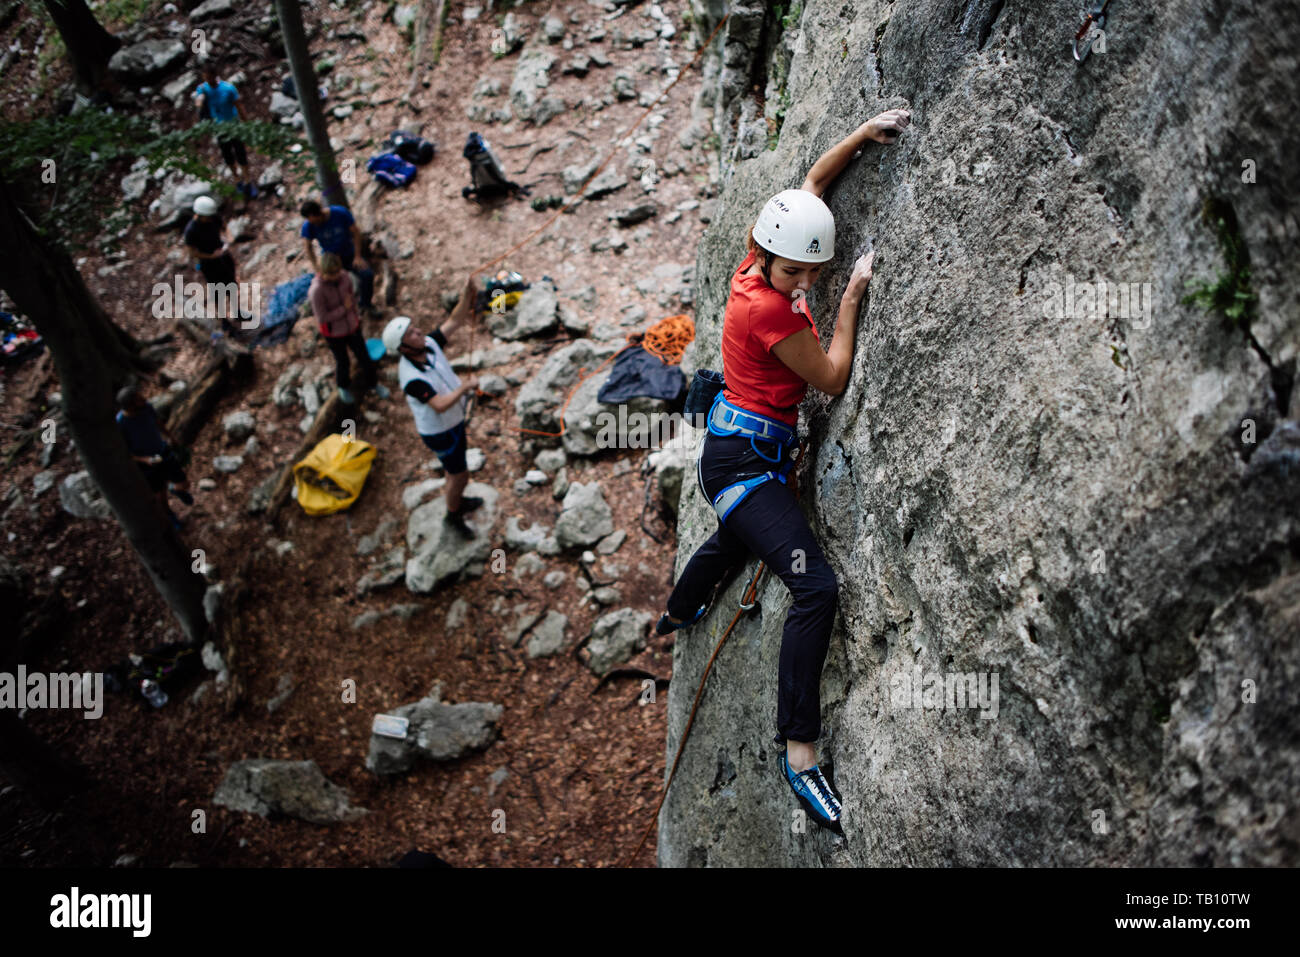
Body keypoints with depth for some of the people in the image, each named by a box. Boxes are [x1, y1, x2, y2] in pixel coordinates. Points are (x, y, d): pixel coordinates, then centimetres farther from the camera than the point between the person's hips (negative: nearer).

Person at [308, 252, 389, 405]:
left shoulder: (345, 278, -18)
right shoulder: (316, 290, -33)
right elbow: (322, 318, -26)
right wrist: (344, 308, -23)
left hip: (352, 326, 4)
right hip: (333, 333, -4)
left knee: (364, 357, 18)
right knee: (343, 362, 19)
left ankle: (373, 383, 46)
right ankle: (343, 387, 51)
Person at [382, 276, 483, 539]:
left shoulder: (430, 344, -14)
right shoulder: (412, 377, -36)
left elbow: (455, 320, -12)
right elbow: (440, 405, -42)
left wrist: (467, 294, -28)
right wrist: (466, 387, -36)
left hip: (455, 420, 8)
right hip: (438, 432, -7)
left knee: (455, 468, 28)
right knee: (460, 474, 10)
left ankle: (457, 500, 54)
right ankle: (453, 514, 36)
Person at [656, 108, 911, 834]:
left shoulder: (762, 269, 0)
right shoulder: (770, 307, -24)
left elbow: (812, 182, 14)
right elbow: (833, 380, -13)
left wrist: (866, 134, 8)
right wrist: (852, 299, -9)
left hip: (743, 450, 10)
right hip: (745, 458, -10)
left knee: (732, 541, 38)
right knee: (817, 587, -21)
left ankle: (678, 614, 67)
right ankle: (800, 752, -18)